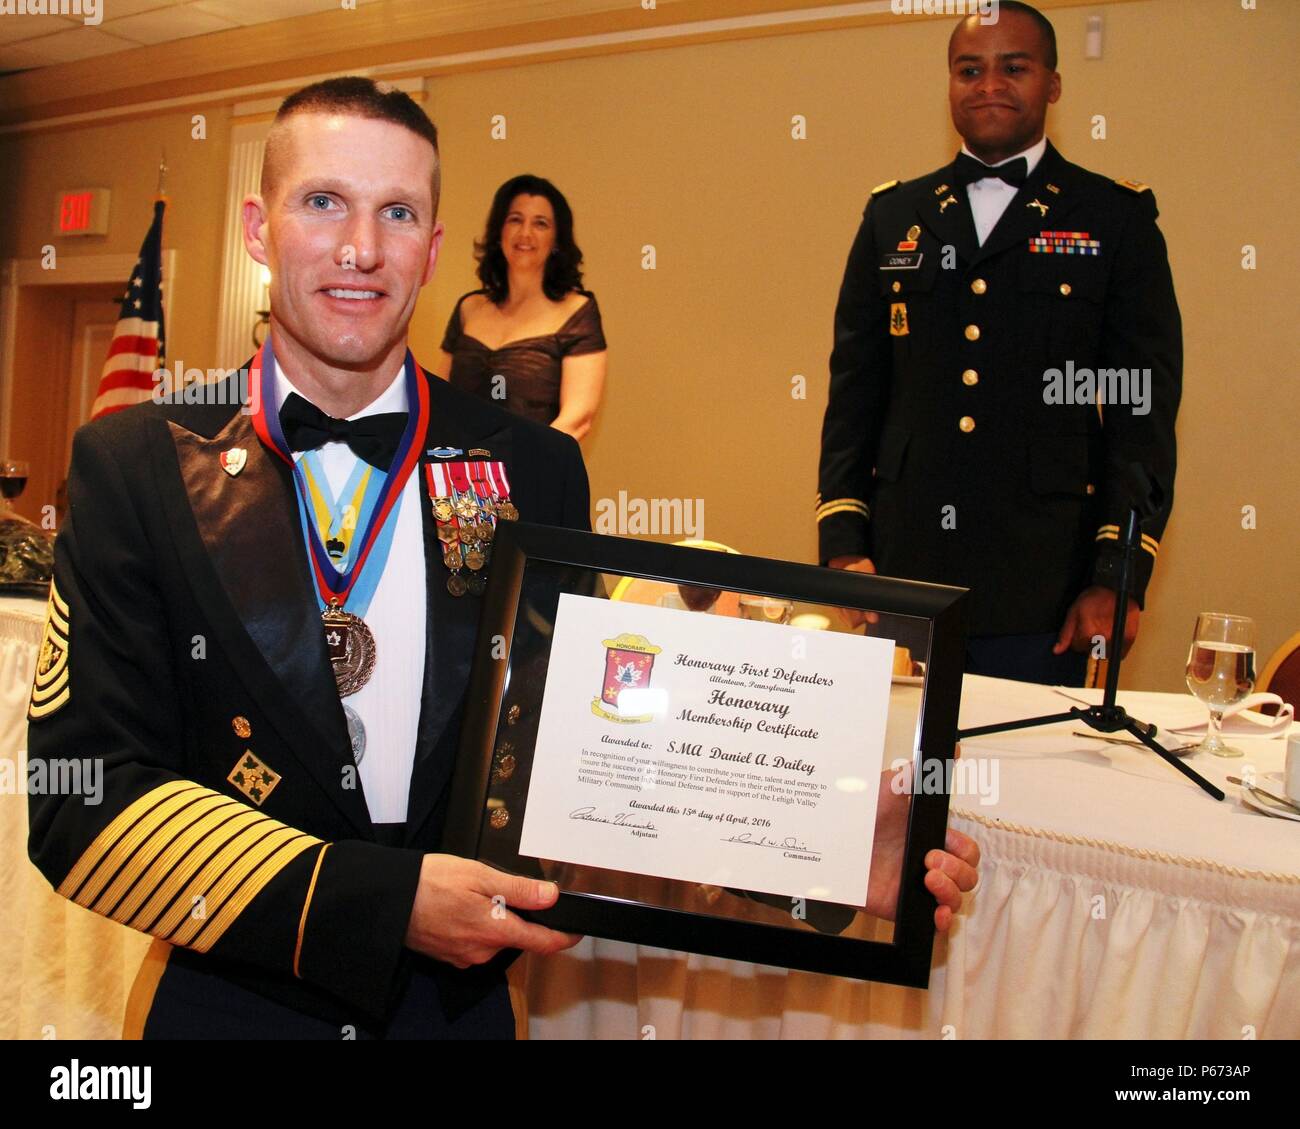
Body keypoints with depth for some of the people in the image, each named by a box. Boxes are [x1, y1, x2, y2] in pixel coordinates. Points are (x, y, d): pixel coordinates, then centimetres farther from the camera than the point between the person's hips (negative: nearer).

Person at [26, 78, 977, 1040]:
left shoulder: (535, 473, -5)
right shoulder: (135, 464, -9)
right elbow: (81, 796, -13)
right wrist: (385, 898, -24)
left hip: (461, 1000, 2)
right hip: (226, 1003, -1)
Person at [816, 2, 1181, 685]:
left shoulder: (1116, 218, 4)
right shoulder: (893, 216, 11)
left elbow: (1145, 406, 0)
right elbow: (853, 391, 10)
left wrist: (1119, 576, -8)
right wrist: (842, 544, 2)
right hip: (900, 575, 2)